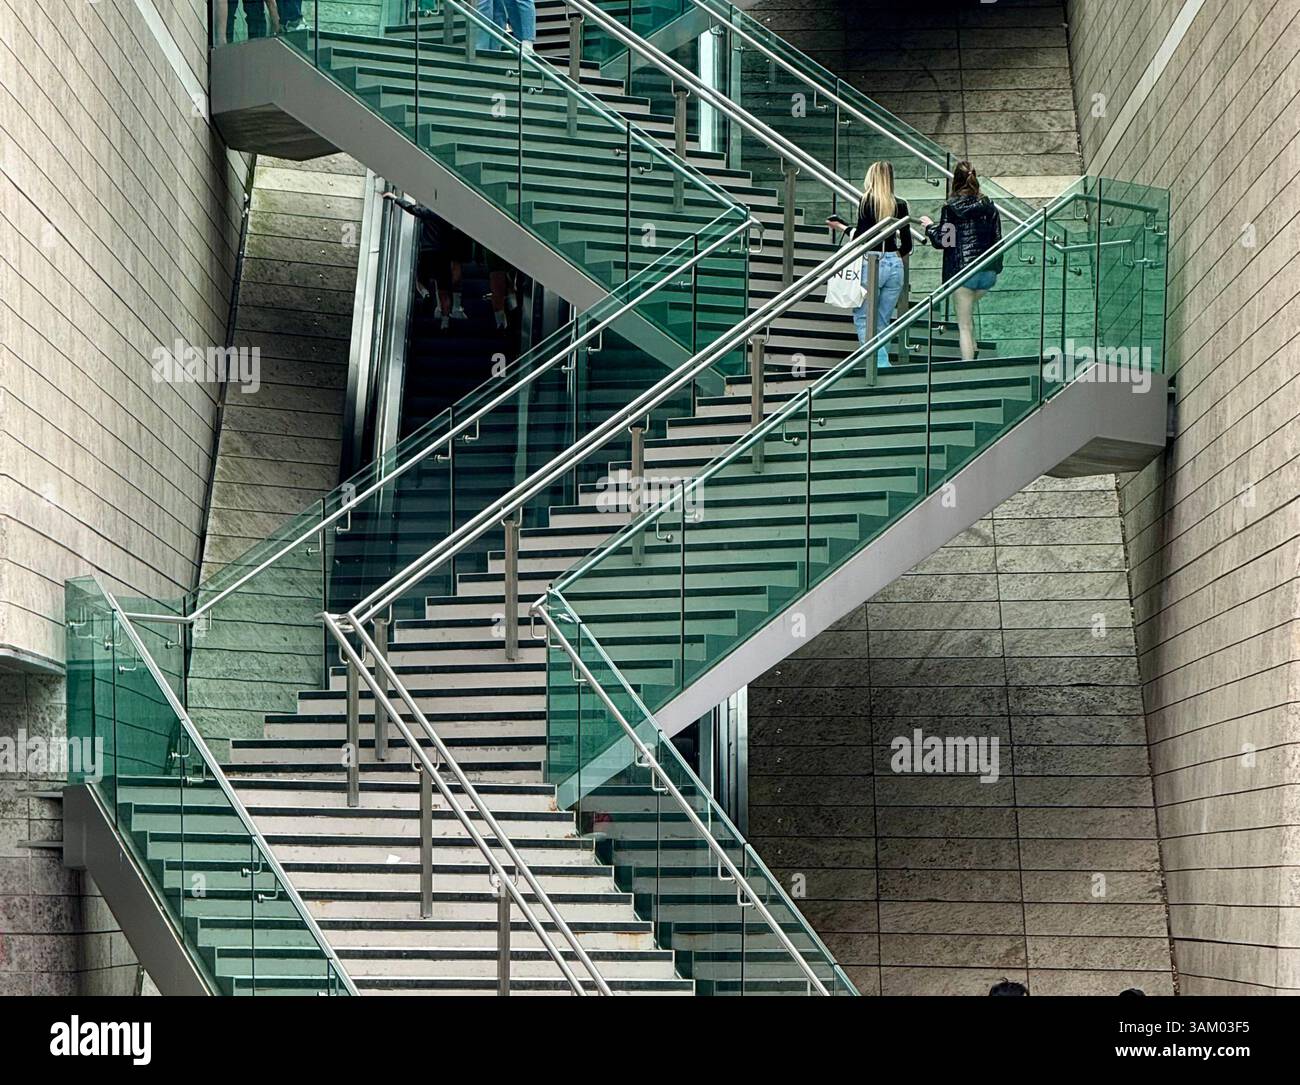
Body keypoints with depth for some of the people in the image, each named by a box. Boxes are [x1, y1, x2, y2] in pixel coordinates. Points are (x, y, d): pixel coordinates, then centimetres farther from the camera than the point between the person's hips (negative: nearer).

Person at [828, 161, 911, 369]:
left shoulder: (868, 201, -5)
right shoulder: (900, 205, 6)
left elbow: (861, 237, -10)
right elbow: (907, 246, 7)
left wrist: (841, 227, 7)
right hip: (895, 266, 4)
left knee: (864, 319, 3)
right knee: (882, 321, 13)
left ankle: (880, 364, -11)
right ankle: (882, 363, 11)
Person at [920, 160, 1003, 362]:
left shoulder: (951, 207, -7)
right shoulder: (988, 206, 5)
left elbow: (942, 241, -8)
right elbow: (997, 238, 8)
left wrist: (930, 226, 10)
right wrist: (997, 266, 18)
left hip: (962, 271, -5)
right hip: (988, 272, 5)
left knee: (964, 325, 2)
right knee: (967, 311, 30)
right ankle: (973, 347, 21)